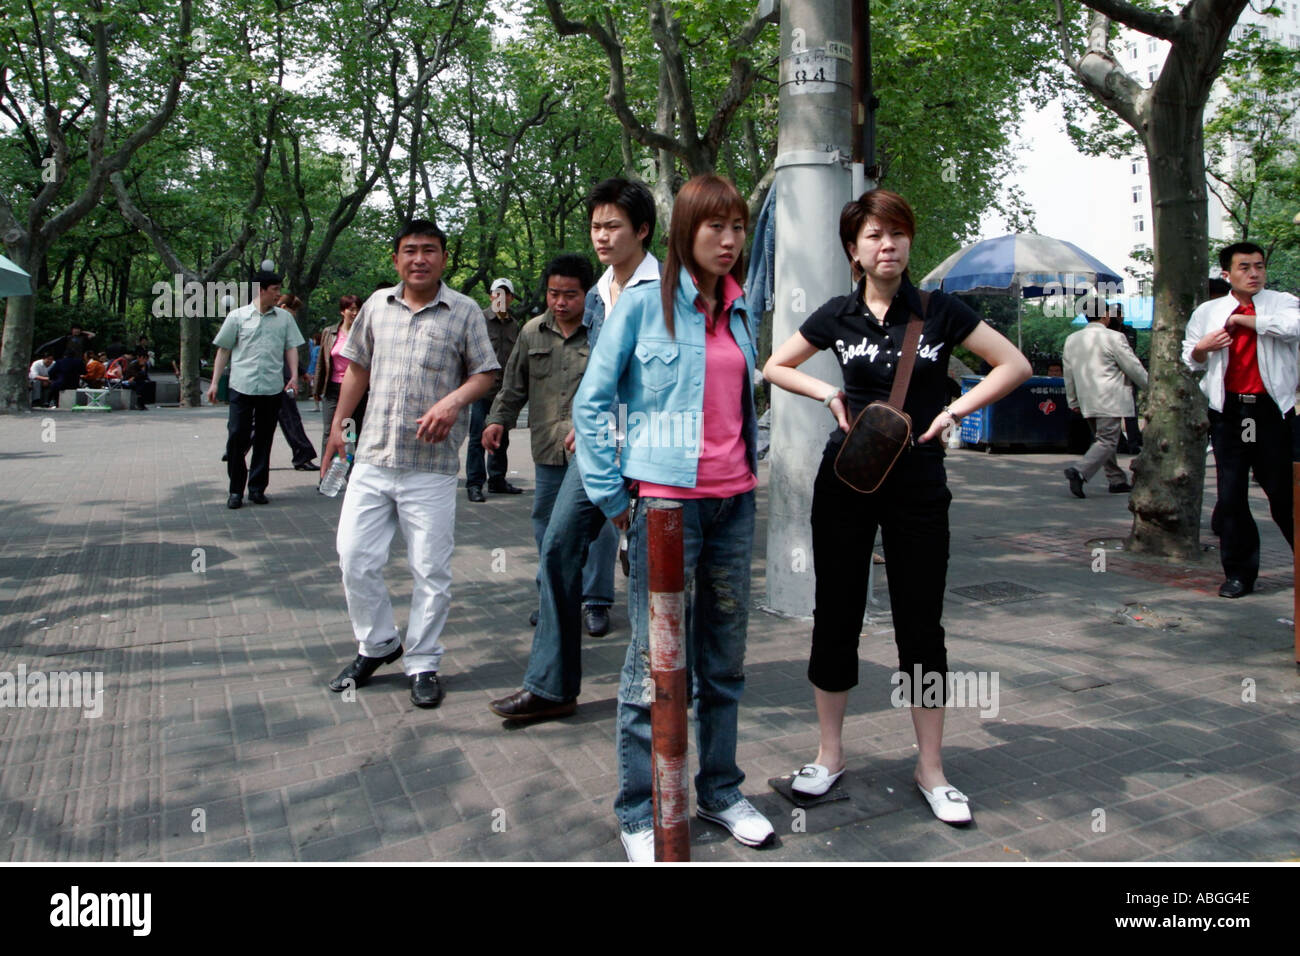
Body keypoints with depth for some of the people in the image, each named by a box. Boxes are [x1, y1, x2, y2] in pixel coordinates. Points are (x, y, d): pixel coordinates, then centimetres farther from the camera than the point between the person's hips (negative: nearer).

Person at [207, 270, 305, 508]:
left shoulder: (284, 318, 9)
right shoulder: (238, 316, 4)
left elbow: (291, 348, 11)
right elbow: (224, 350, 8)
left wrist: (294, 376, -5)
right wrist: (215, 382, 4)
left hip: (273, 388, 2)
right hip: (242, 387, -2)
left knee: (264, 439, 7)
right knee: (236, 437, -3)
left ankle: (257, 488, 17)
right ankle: (236, 490, 8)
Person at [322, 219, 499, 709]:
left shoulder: (464, 311, 1)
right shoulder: (376, 305, 11)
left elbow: (485, 373, 1)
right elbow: (358, 367, 20)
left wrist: (453, 401, -18)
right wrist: (337, 425, 18)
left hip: (431, 465, -3)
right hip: (373, 458, 4)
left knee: (431, 568, 1)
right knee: (354, 557, 4)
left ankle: (423, 664, 17)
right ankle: (378, 644, 26)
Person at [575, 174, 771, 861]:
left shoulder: (739, 310, 14)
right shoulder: (645, 301, -4)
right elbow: (591, 401, -4)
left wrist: (750, 473, 16)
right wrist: (611, 496, -6)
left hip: (732, 501, 6)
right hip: (664, 500, -6)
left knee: (725, 658, 13)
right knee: (654, 661, 0)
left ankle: (720, 791, 29)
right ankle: (639, 814, 15)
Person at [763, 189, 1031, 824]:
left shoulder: (939, 310, -1)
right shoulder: (837, 316, 3)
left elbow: (1015, 366, 3)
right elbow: (774, 367, 14)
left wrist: (955, 410, -9)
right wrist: (829, 393, -2)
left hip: (919, 484, -1)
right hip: (846, 480, 2)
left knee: (921, 626, 5)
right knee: (836, 616, 7)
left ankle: (931, 768, 20)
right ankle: (829, 754, 23)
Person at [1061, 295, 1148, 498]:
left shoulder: (1071, 339, 9)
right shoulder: (1113, 337, -10)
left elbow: (1069, 374, 15)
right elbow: (1134, 367, -4)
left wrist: (1073, 400, 23)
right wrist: (1150, 387, 11)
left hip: (1087, 401, 7)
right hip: (1110, 400, -7)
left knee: (1101, 440, 15)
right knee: (1107, 441, -7)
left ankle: (1117, 481, 20)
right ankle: (1079, 471, -25)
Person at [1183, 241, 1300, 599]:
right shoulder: (1207, 311, 11)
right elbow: (1190, 360, 17)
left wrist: (1240, 318, -13)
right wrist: (1201, 348, -5)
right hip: (1228, 411, 2)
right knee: (1231, 496, 4)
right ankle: (1238, 573, 13)